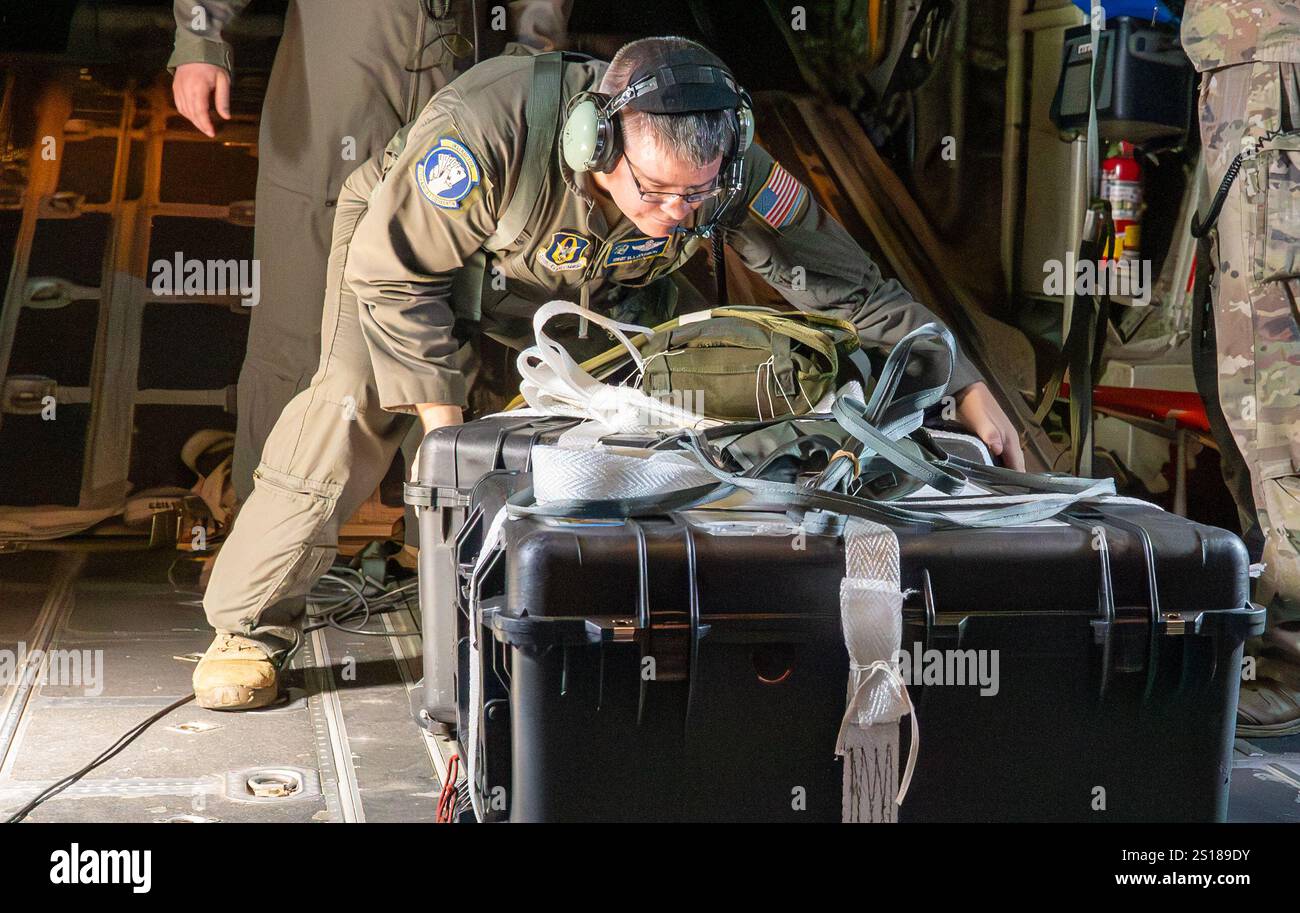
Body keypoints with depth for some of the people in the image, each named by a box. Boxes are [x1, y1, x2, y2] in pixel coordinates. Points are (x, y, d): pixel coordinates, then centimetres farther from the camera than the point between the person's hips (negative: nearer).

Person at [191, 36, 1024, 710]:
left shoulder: (731, 173, -34)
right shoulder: (486, 132, -45)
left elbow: (848, 284, -24)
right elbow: (393, 271, -29)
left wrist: (972, 394, -26)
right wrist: (443, 413, -28)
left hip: (580, 297, 4)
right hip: (414, 252, -4)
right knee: (352, 412, -16)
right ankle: (248, 629, -1)